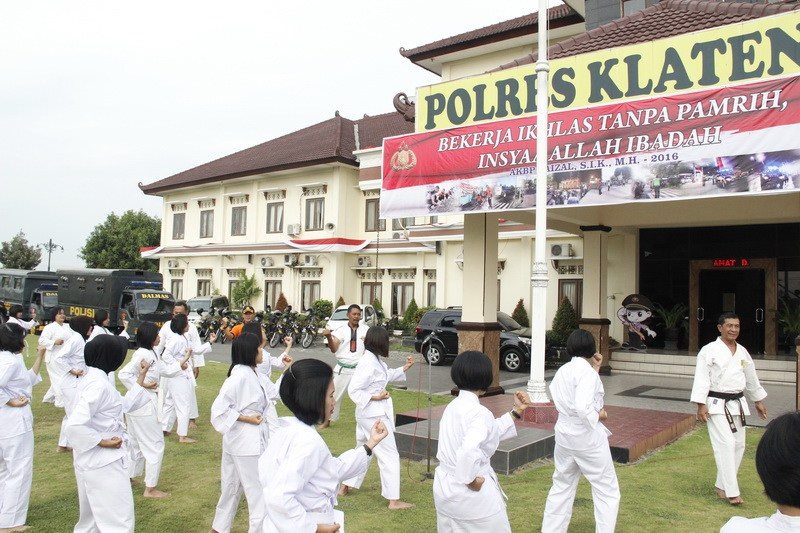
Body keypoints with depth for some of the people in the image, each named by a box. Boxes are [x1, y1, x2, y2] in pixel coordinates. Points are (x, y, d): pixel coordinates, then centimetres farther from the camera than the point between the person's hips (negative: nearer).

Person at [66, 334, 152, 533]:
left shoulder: (97, 378, 6)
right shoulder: (97, 384, -24)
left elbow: (124, 405, 14)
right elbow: (75, 426, -31)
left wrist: (141, 378, 15)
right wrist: (103, 441, -20)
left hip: (95, 460, 10)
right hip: (103, 463, -10)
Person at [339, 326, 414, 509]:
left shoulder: (374, 360, 6)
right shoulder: (369, 363, -24)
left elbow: (386, 375, 21)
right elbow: (353, 390, -24)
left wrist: (404, 368, 12)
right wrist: (375, 397, -23)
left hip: (366, 414, 10)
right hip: (375, 415, -10)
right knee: (390, 456, -2)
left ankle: (345, 487, 34)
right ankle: (393, 500, 4)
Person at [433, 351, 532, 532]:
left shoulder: (453, 406, 6)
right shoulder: (479, 413, -21)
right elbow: (468, 451, -37)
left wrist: (517, 411, 14)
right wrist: (471, 480, -21)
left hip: (444, 486, 8)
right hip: (472, 492, -8)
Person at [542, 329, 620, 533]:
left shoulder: (562, 371, 8)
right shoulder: (587, 372, -16)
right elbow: (583, 407, -28)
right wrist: (598, 416, -10)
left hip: (565, 434, 8)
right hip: (588, 438, -7)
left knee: (562, 487, 20)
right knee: (607, 491, 8)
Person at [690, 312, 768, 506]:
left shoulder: (742, 352, 10)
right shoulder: (709, 350, -10)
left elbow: (751, 378, 21)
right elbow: (701, 379, -13)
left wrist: (759, 401, 26)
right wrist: (701, 405, -18)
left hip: (737, 404, 7)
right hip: (717, 404, -7)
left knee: (738, 445, 9)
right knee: (725, 444, -11)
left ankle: (722, 485, 22)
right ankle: (732, 492, -6)